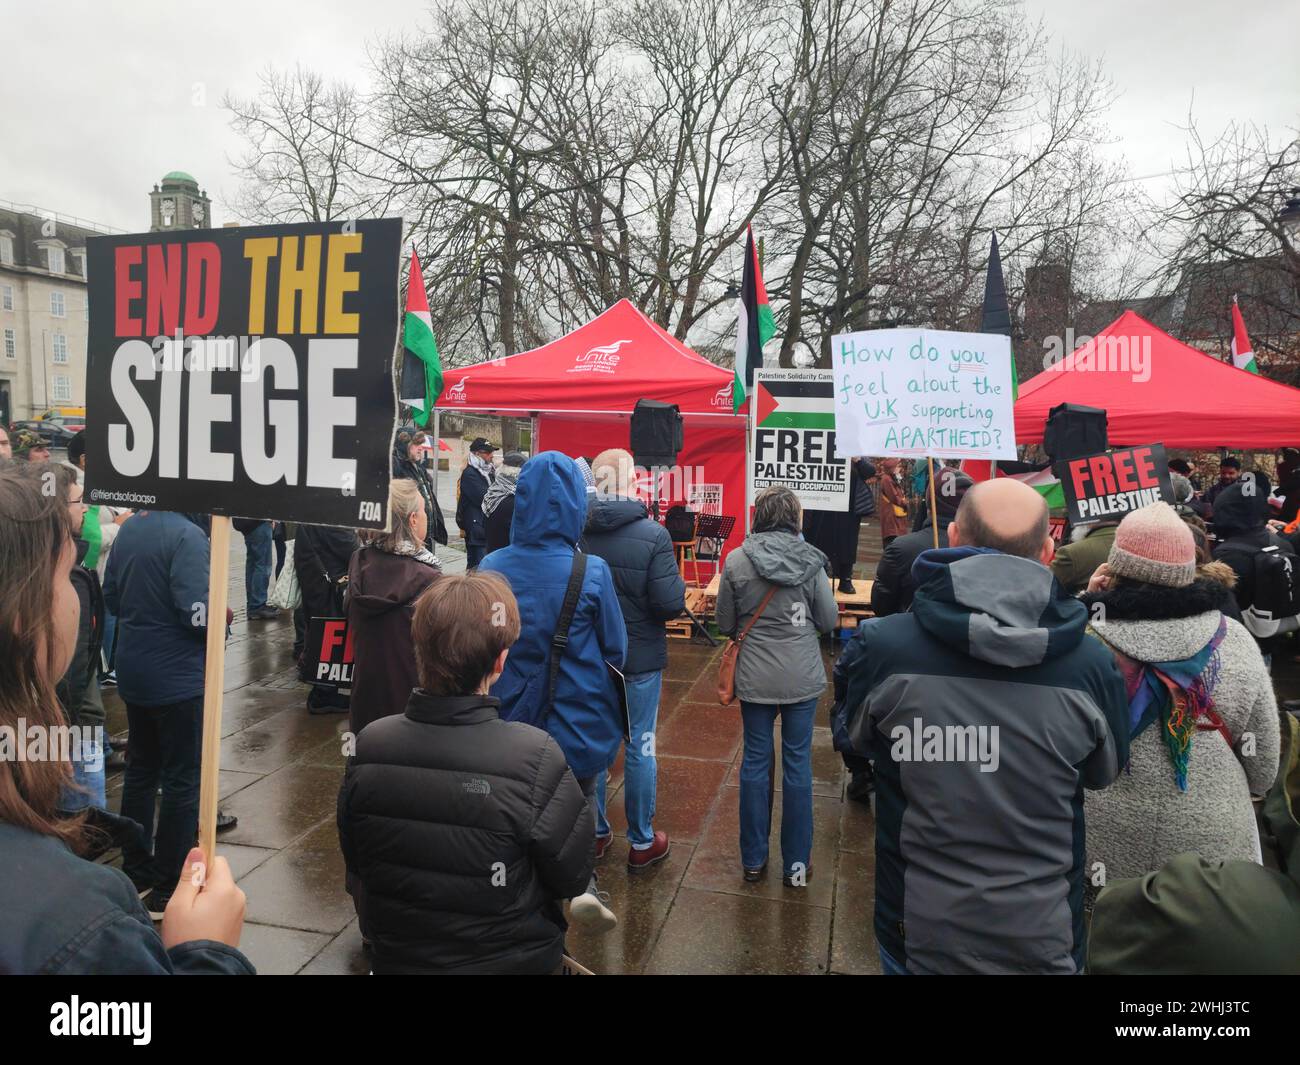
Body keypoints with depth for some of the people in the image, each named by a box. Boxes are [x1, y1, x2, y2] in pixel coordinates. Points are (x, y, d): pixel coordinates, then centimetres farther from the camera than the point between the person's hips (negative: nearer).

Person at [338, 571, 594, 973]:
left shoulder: (367, 747, -18)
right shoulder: (536, 757, -29)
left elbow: (355, 864, -2)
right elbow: (572, 879, -15)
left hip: (394, 957, 3)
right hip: (511, 960, -3)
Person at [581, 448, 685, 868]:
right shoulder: (653, 535, -20)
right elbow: (671, 603, -20)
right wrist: (679, 584, 1)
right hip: (640, 658, -3)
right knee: (639, 747, 11)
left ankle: (595, 833, 32)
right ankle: (642, 842, 25)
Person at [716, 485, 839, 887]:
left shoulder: (736, 560, -9)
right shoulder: (811, 561, -9)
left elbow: (724, 623, -2)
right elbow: (829, 620, -2)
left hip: (755, 679, 1)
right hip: (803, 678, 0)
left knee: (756, 761, 13)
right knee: (798, 764, 11)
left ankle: (753, 859, 25)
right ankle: (797, 864, 22)